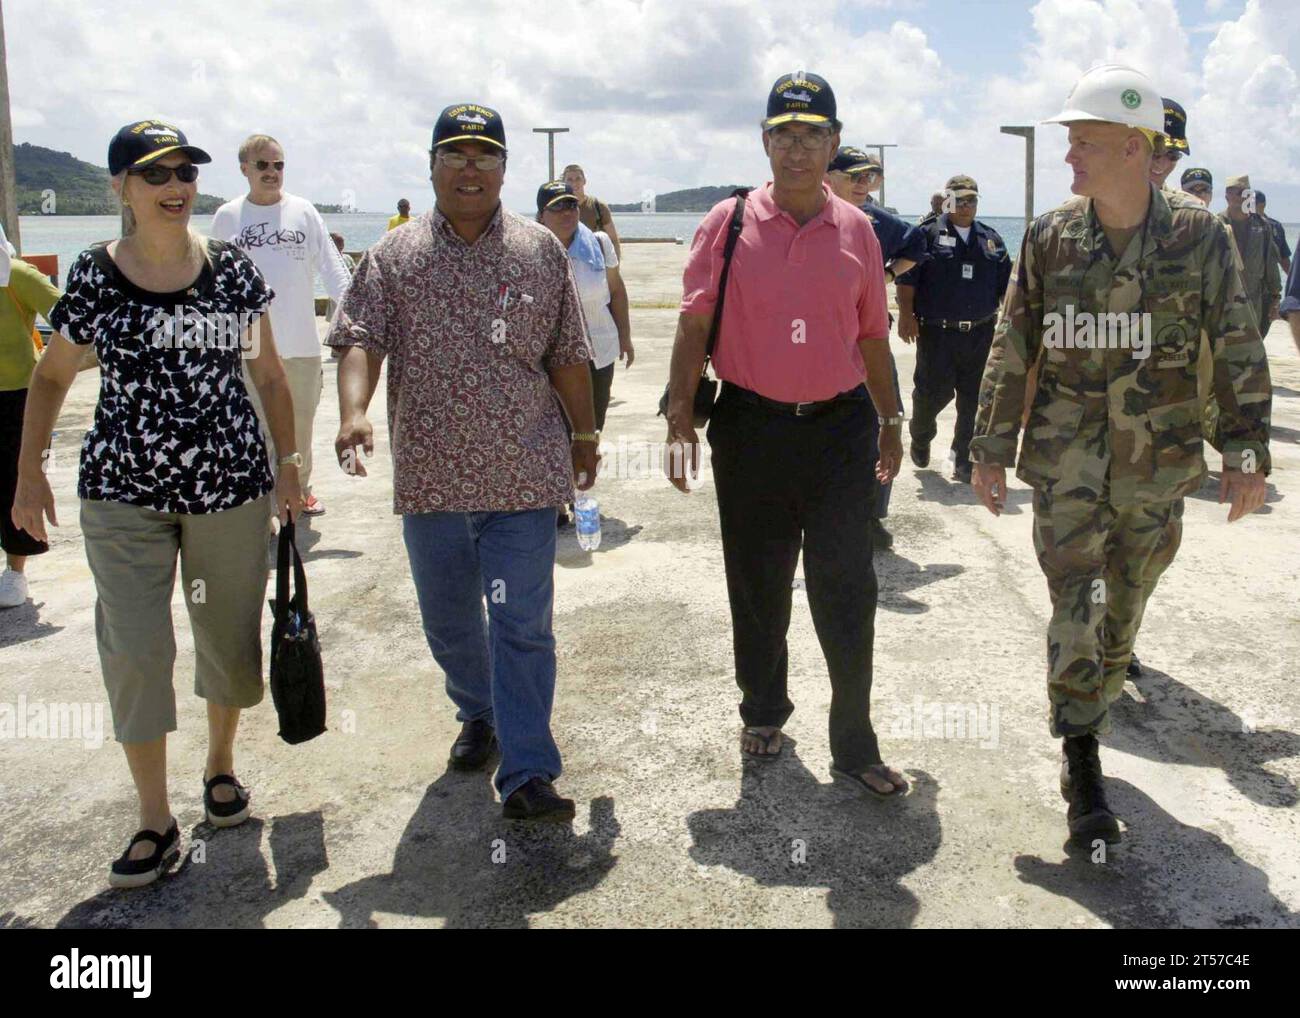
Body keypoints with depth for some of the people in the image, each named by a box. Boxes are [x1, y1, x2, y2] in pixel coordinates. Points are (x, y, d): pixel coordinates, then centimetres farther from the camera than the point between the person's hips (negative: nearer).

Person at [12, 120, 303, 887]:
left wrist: (289, 464, 4)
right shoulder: (94, 277, -1)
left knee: (232, 639, 11)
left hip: (231, 486, 1)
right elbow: (52, 377, 10)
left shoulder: (232, 269, 0)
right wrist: (30, 473, 5)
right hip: (124, 493, -1)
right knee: (135, 649, -4)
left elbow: (269, 373, 7)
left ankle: (221, 762, 38)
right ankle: (156, 822, 9)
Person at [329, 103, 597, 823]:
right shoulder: (393, 256, 5)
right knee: (448, 621, 17)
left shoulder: (541, 252, 5)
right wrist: (353, 412, -25)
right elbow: (360, 339, -7)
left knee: (522, 627, -5)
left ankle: (527, 775, -1)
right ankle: (478, 716, 42)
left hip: (524, 475, -2)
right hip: (430, 478, 2)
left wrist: (584, 434, 14)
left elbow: (567, 356, 10)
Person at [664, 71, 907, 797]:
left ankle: (855, 744, 11)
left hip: (841, 428, 1)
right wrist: (681, 420, -9)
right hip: (751, 430, -1)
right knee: (758, 588, 12)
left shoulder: (856, 230, 6)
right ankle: (763, 711, 33)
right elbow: (695, 327, -1)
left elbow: (872, 335, 14)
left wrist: (891, 422, 16)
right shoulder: (728, 223, 0)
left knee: (848, 592, 0)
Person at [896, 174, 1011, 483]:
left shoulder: (991, 239, 14)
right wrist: (906, 314, -13)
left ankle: (964, 462, 11)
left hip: (981, 333, 4)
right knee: (934, 392, 0)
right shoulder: (929, 234, 1)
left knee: (974, 401, 3)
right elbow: (906, 277, -5)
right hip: (937, 333, -4)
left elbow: (1007, 285, 17)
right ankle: (920, 437, 31)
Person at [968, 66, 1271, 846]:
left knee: (1125, 610, 14)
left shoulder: (1200, 235, -5)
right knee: (1075, 608, -5)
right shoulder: (1051, 238, -2)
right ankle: (1083, 768, 4)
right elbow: (1013, 349, 2)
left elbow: (1239, 349, -1)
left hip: (1159, 463, 1)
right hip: (1068, 462, 0)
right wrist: (992, 448, 1)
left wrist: (1247, 454, -6)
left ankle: (1091, 714, 38)